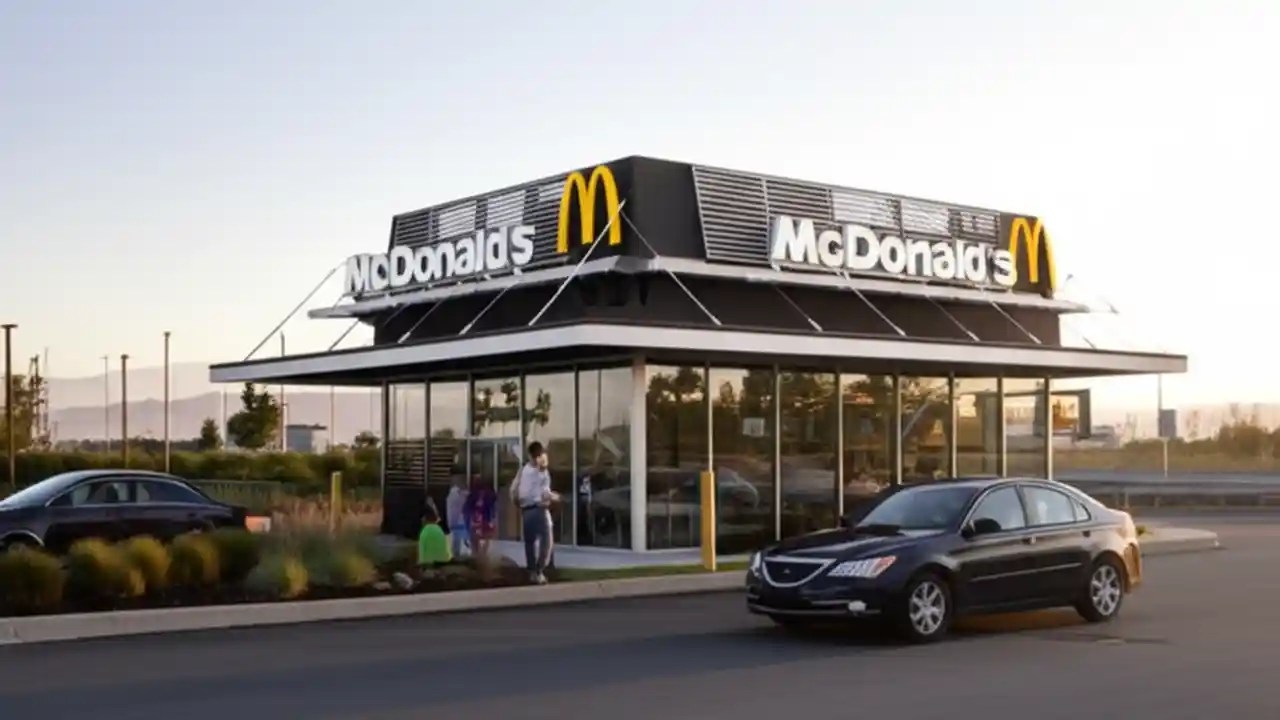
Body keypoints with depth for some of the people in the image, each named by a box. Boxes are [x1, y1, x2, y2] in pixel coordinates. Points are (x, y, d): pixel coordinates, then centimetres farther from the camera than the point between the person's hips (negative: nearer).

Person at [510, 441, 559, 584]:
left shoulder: (523, 470, 11)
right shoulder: (542, 471, -8)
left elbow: (513, 489, 10)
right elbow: (544, 493, -16)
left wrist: (519, 501, 24)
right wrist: (553, 497, 3)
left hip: (525, 510, 7)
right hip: (539, 509, -7)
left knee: (530, 542, 11)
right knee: (545, 541, -3)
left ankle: (532, 572, 11)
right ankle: (539, 571, -12)